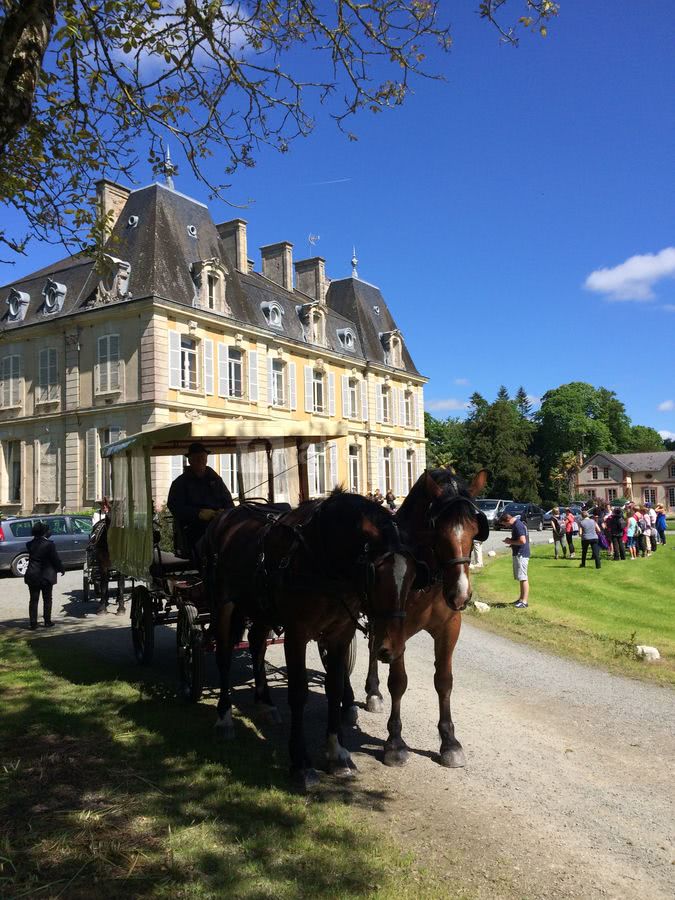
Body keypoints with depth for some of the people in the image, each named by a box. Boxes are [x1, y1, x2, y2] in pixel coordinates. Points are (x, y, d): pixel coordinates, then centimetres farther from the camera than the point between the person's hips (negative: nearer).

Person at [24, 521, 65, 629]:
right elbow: (55, 559, -10)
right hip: (46, 576, -3)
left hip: (32, 576, 3)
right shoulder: (49, 544, -15)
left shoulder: (30, 544, -3)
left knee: (33, 600, 9)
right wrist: (61, 569, 6)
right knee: (47, 600, 10)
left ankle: (33, 623, 9)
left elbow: (30, 557, 9)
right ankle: (47, 621, 13)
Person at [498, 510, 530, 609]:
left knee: (523, 578, -6)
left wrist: (511, 541, -13)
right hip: (518, 554, 11)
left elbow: (522, 541, -26)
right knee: (521, 578, 16)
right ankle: (521, 598, 24)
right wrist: (511, 542, 10)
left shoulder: (518, 525, -18)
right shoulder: (516, 524, 13)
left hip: (521, 555, -11)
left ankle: (524, 602, -3)